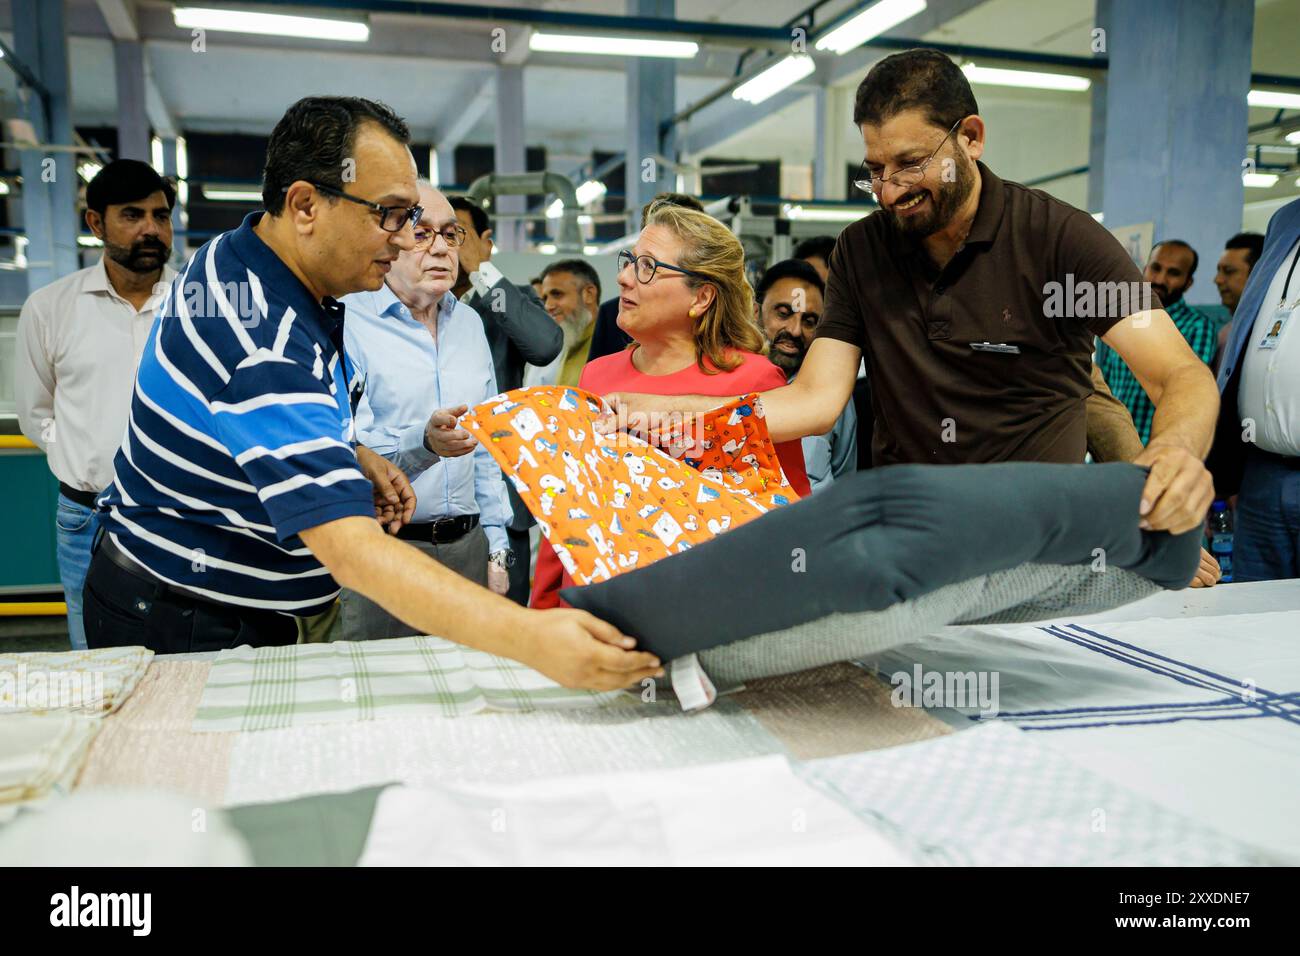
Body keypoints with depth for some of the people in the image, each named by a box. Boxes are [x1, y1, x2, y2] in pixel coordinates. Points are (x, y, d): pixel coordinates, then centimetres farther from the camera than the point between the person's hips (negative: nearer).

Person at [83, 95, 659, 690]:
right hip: (183, 627, -10)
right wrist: (530, 639, -50)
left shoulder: (236, 259, 0)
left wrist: (349, 456, -1)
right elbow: (351, 550, -43)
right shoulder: (263, 343, -34)